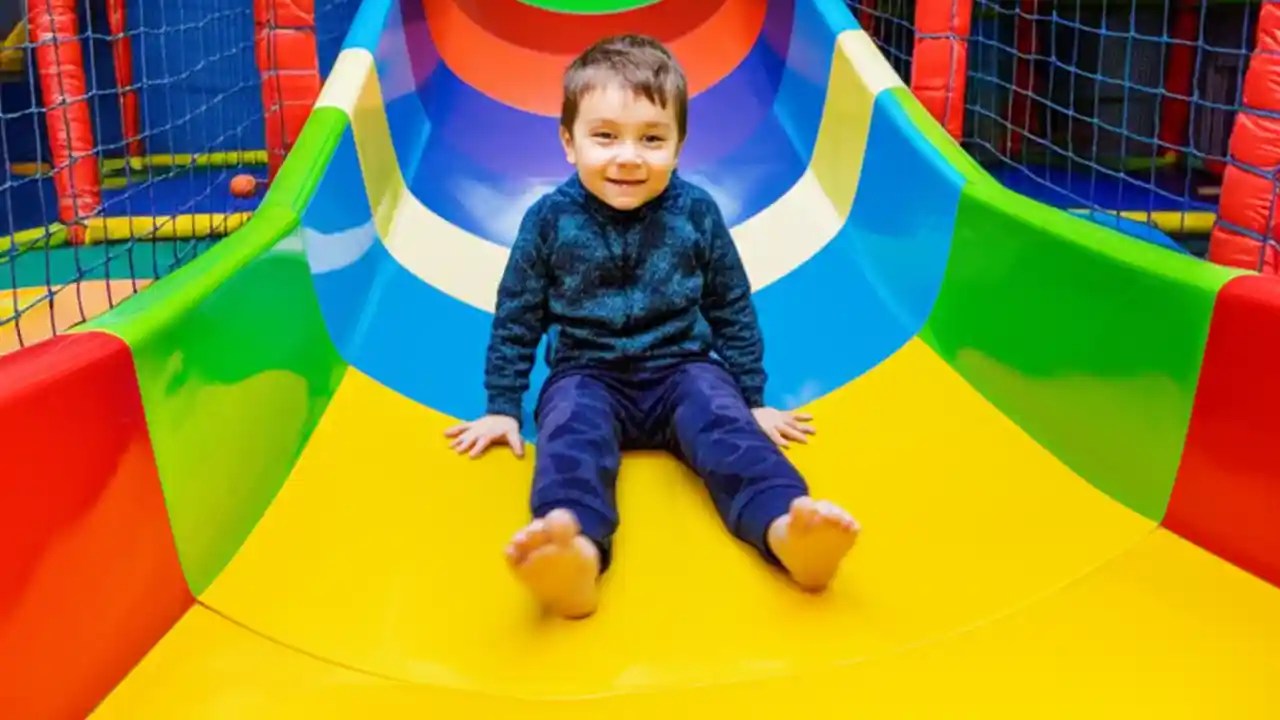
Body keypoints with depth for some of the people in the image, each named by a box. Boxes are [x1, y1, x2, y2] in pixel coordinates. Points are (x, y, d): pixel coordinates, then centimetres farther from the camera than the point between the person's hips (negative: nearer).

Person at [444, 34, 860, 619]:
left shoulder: (697, 213, -1)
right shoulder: (549, 220, -3)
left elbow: (734, 312, 9)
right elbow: (516, 321, 7)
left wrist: (754, 402, 10)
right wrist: (502, 409, 7)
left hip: (682, 369, 2)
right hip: (587, 376, -1)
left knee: (726, 423, -31)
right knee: (572, 432, -34)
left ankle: (786, 529, -58)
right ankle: (577, 554, -64)